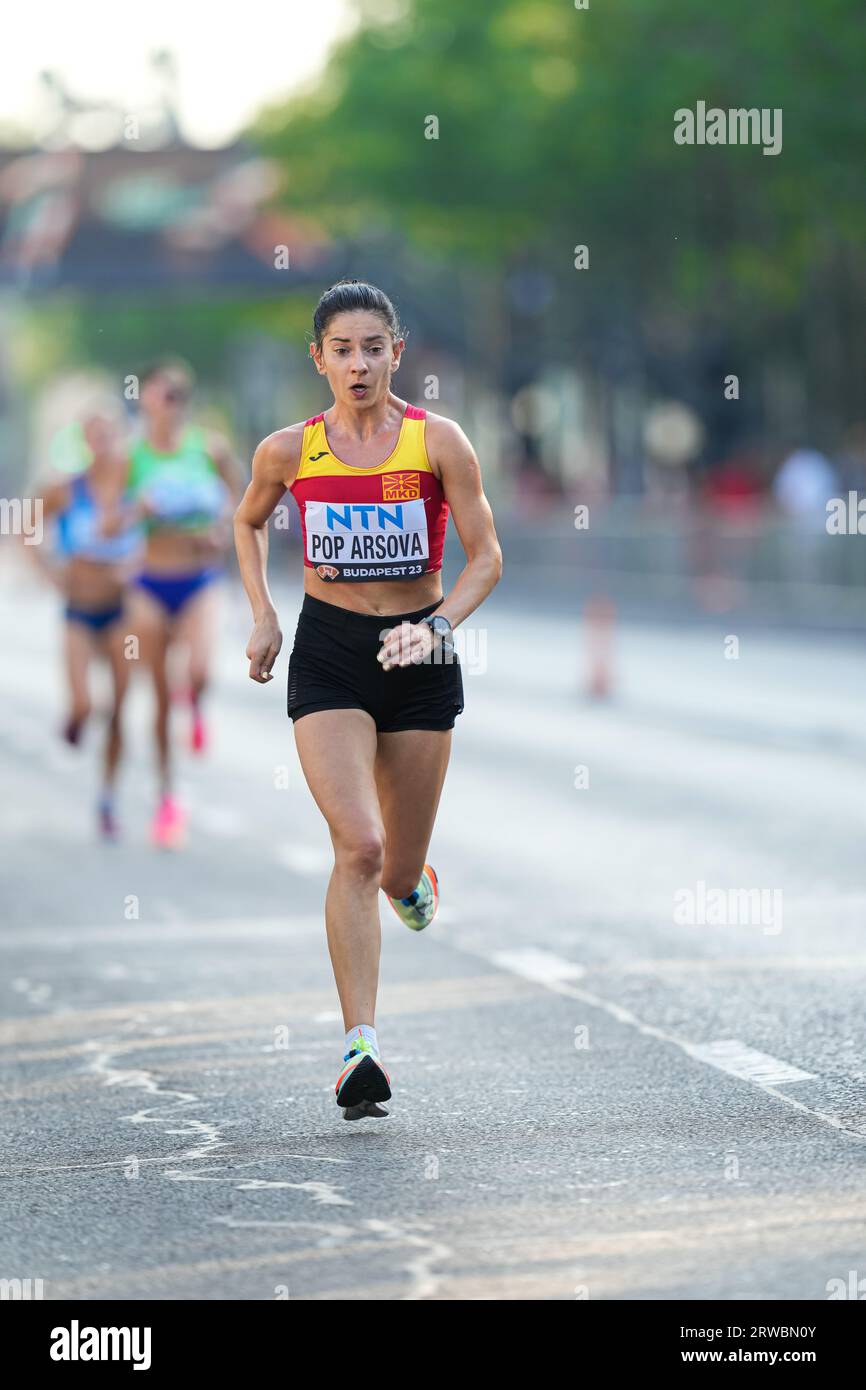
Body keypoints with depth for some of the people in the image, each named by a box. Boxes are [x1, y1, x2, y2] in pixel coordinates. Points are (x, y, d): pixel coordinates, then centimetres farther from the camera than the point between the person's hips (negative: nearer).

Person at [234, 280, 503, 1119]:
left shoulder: (438, 442, -7)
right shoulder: (288, 452, -3)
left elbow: (486, 557, -4)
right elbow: (248, 522, 18)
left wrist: (437, 626, -19)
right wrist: (262, 614, 6)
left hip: (419, 656, 1)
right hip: (327, 652, -1)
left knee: (398, 872, 9)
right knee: (357, 846, -19)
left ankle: (410, 879, 49)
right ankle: (360, 1046, -21)